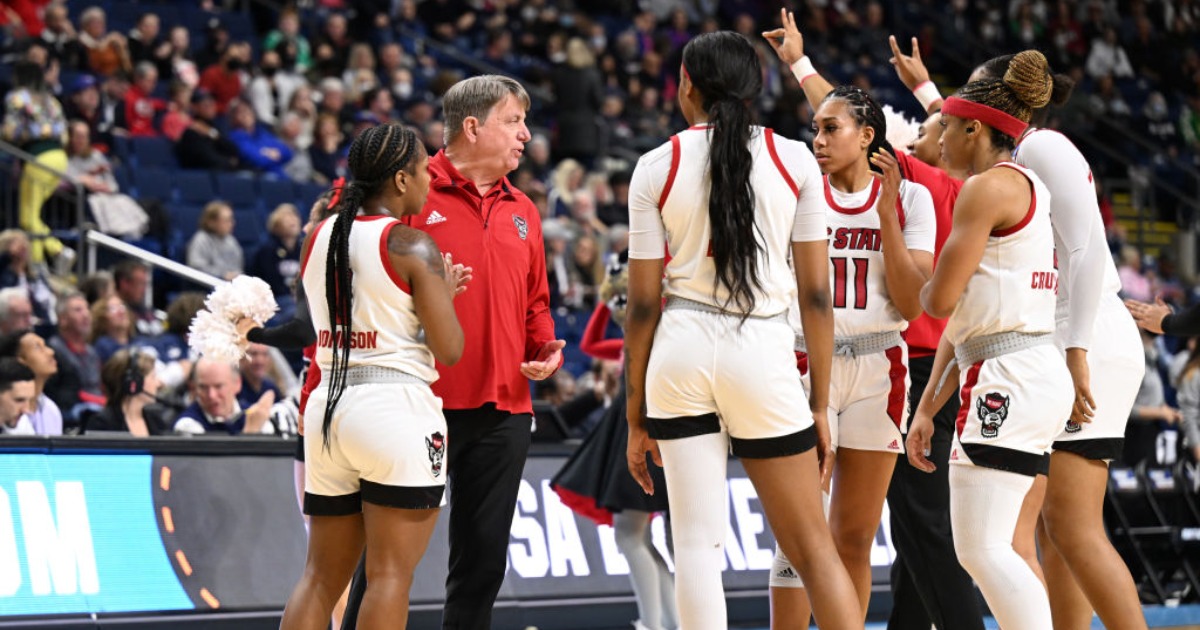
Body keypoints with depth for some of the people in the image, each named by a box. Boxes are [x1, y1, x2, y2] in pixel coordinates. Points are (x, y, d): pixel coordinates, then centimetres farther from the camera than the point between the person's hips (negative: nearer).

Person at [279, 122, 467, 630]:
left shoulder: (319, 239, 11)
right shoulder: (413, 248, -8)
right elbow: (449, 349, -10)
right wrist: (446, 291, 8)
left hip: (328, 408, 6)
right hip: (397, 407, -6)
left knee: (322, 576, 9)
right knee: (390, 575, -4)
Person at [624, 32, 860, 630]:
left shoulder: (657, 166, 2)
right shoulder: (795, 160, 2)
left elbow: (642, 305, 2)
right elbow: (817, 295, 2)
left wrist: (636, 416, 9)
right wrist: (820, 405, 9)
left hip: (680, 355, 0)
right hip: (762, 355, 0)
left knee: (695, 541, 2)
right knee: (811, 545, 7)